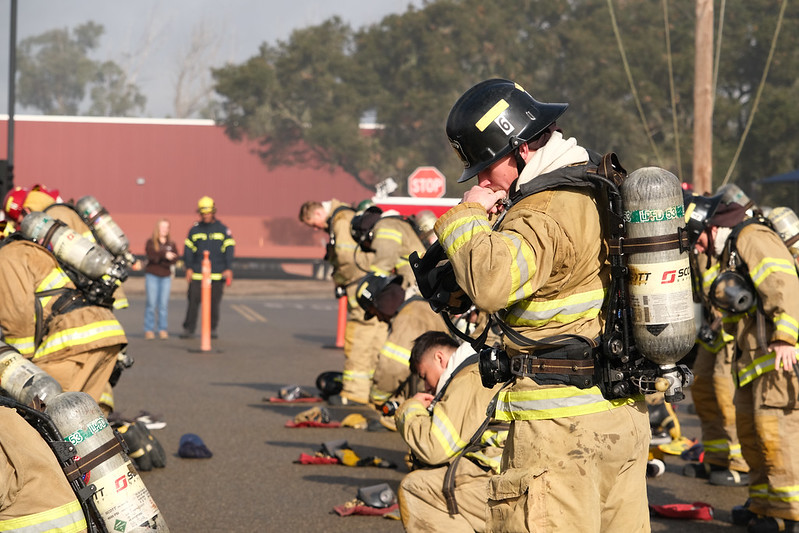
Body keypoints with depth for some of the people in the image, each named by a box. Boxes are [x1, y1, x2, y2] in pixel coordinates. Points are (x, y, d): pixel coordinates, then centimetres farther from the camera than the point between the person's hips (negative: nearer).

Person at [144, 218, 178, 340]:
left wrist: (158, 259, -14)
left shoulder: (171, 244, 12)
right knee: (151, 303, -5)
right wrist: (164, 255, -26)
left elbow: (174, 259, -2)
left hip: (166, 276, 3)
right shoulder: (150, 242, 4)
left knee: (164, 303, 0)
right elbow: (150, 254, -15)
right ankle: (149, 330, -1)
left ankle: (163, 330, 6)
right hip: (152, 275, -2)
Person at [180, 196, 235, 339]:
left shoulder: (222, 229, 6)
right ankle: (188, 329, 2)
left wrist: (228, 268, -3)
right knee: (193, 301, -3)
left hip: (217, 273, 0)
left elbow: (229, 248, 5)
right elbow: (188, 248, 9)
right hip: (197, 272, 1)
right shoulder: (195, 229, 8)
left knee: (214, 303, 2)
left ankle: (212, 329, 12)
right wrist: (189, 268, 0)